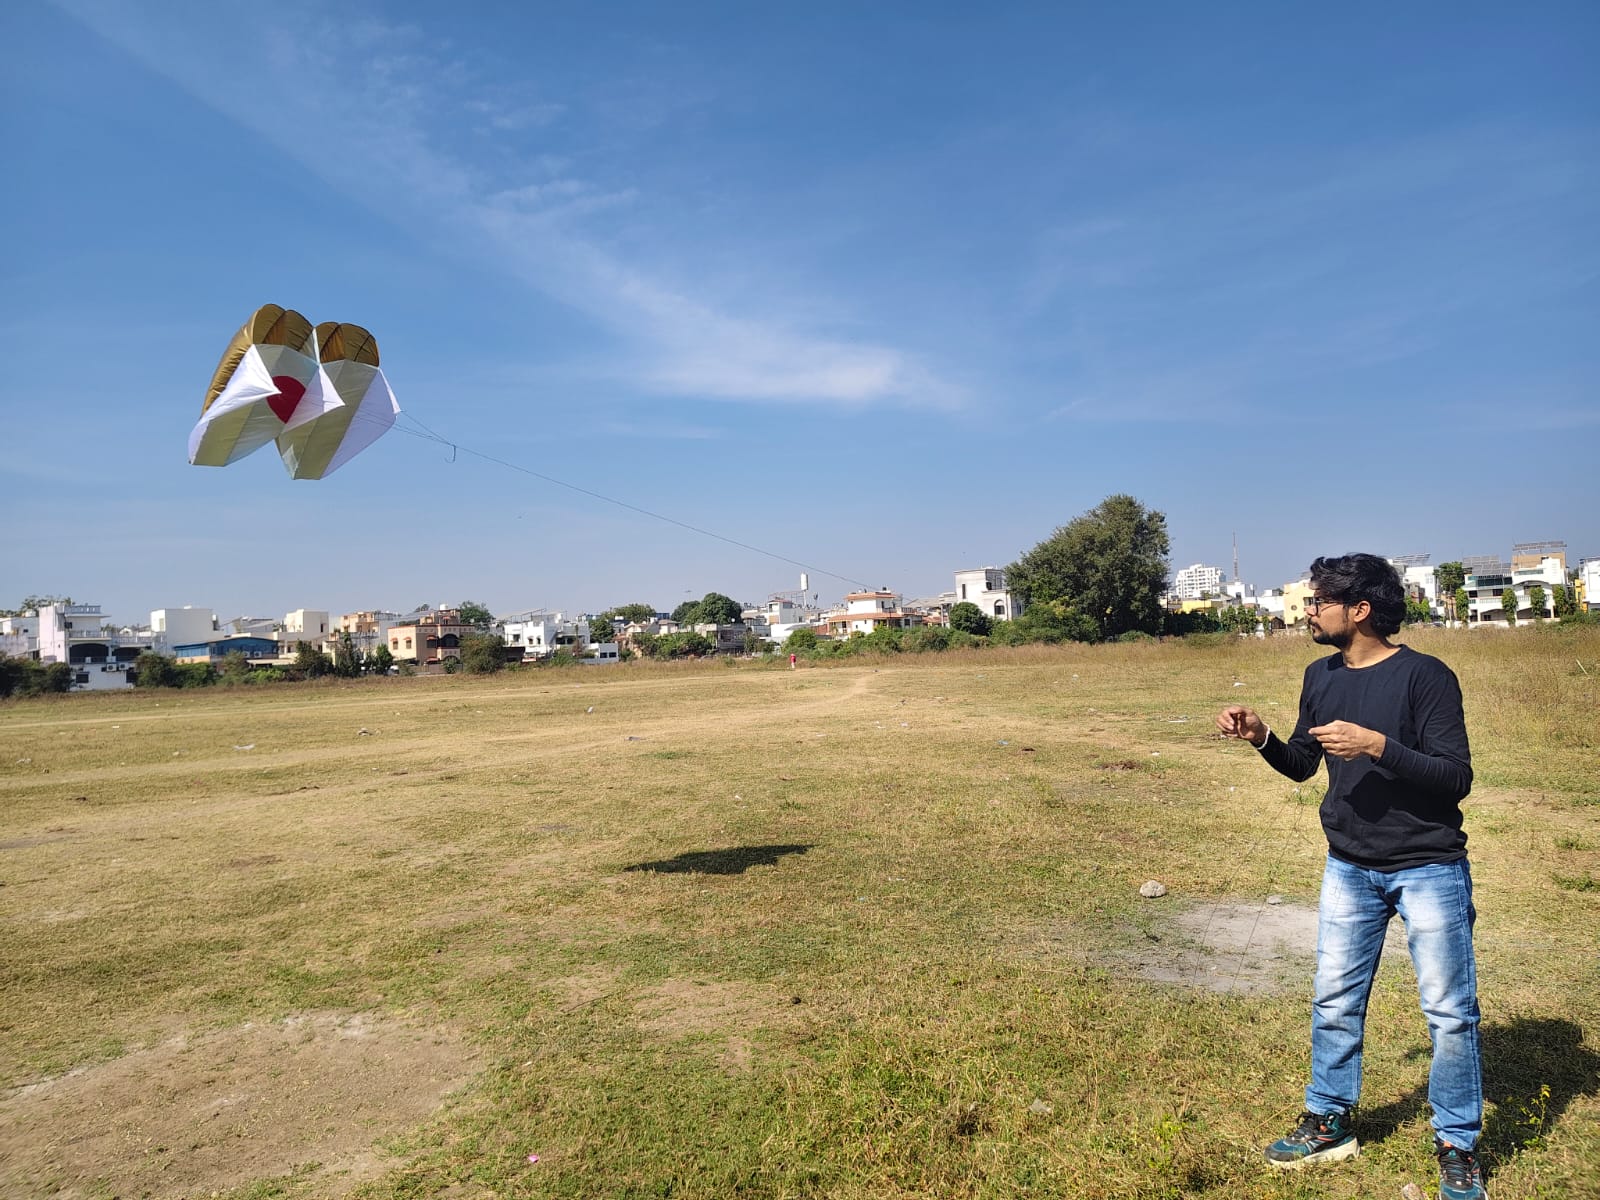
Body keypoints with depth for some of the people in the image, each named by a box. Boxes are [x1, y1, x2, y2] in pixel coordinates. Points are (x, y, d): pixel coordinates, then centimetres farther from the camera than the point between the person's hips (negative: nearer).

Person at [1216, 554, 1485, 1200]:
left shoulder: (1424, 675, -16)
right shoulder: (1321, 676, 3)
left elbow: (1455, 777, -19)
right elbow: (1301, 765, 12)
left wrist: (1376, 744, -30)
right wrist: (1260, 736, -7)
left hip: (1428, 870, -5)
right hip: (1349, 868, 6)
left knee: (1449, 1011, 6)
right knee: (1334, 1001, 13)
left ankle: (1458, 1147, 24)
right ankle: (1330, 1122, 30)